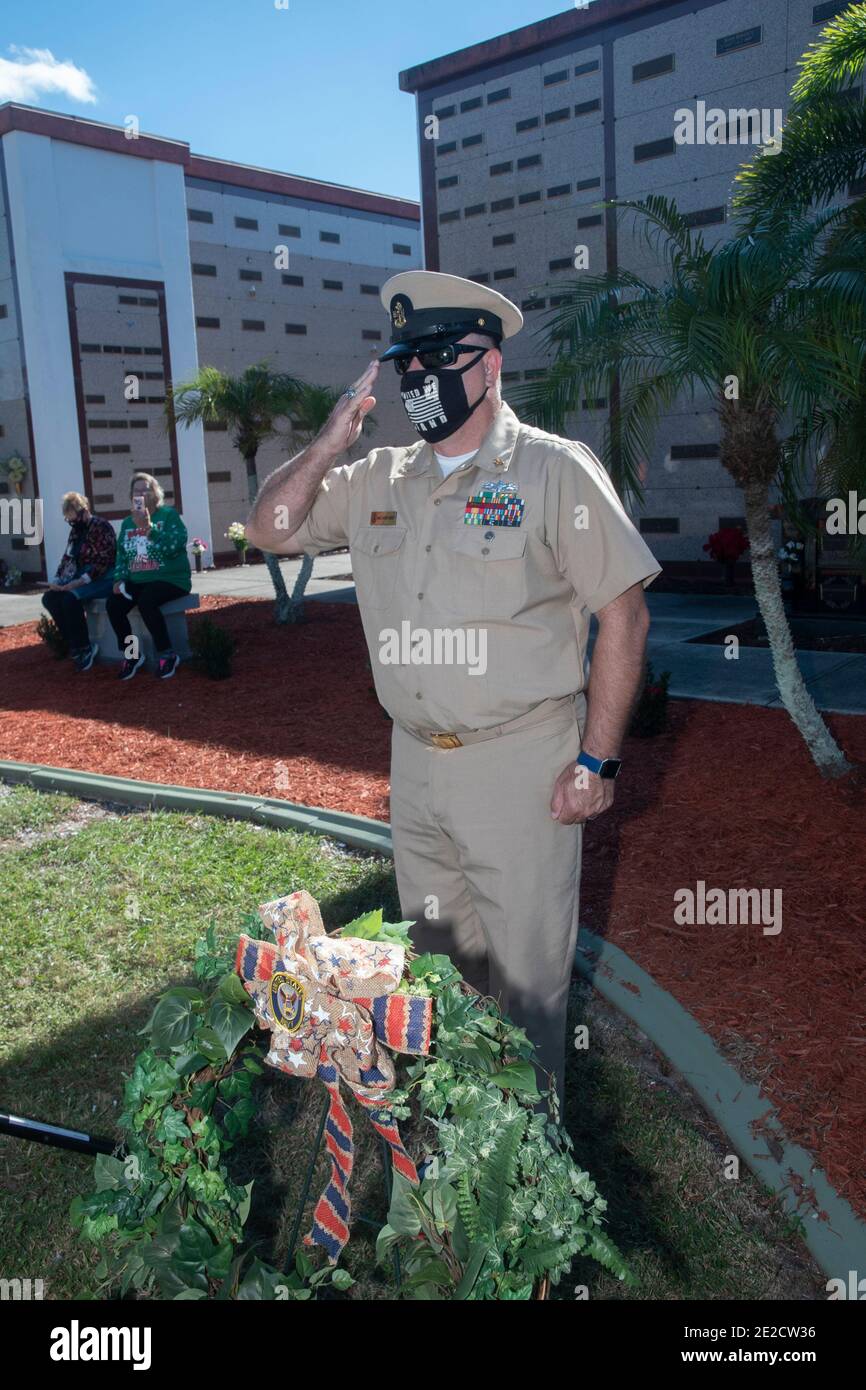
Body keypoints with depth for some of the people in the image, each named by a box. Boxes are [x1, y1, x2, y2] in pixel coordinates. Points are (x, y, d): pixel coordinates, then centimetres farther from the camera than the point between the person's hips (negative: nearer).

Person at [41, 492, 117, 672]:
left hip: (102, 578, -9)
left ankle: (83, 648, -15)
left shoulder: (101, 527, -13)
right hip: (80, 578, 9)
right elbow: (67, 558, 17)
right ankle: (77, 647, -9)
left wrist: (74, 584, -25)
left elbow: (102, 564, -21)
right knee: (49, 598, -10)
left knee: (70, 598, -31)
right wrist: (56, 581, -1)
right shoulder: (76, 531, 13)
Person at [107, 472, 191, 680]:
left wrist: (149, 527, -26)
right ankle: (130, 653, -2)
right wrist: (119, 579, 3)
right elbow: (121, 555, 19)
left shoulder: (169, 514, -2)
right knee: (113, 605, -19)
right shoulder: (127, 523, 15)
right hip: (138, 581, 5)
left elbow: (174, 546, -18)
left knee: (146, 601, -34)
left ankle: (167, 654, -18)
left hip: (170, 579, -5)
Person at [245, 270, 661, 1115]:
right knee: (436, 958, 21)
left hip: (521, 766, -6)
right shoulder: (380, 479, 8)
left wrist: (597, 760, -15)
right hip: (414, 766, 6)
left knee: (526, 972, 8)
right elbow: (270, 529, 9)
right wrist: (330, 442, -5)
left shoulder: (554, 469, -9)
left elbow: (624, 612, -12)